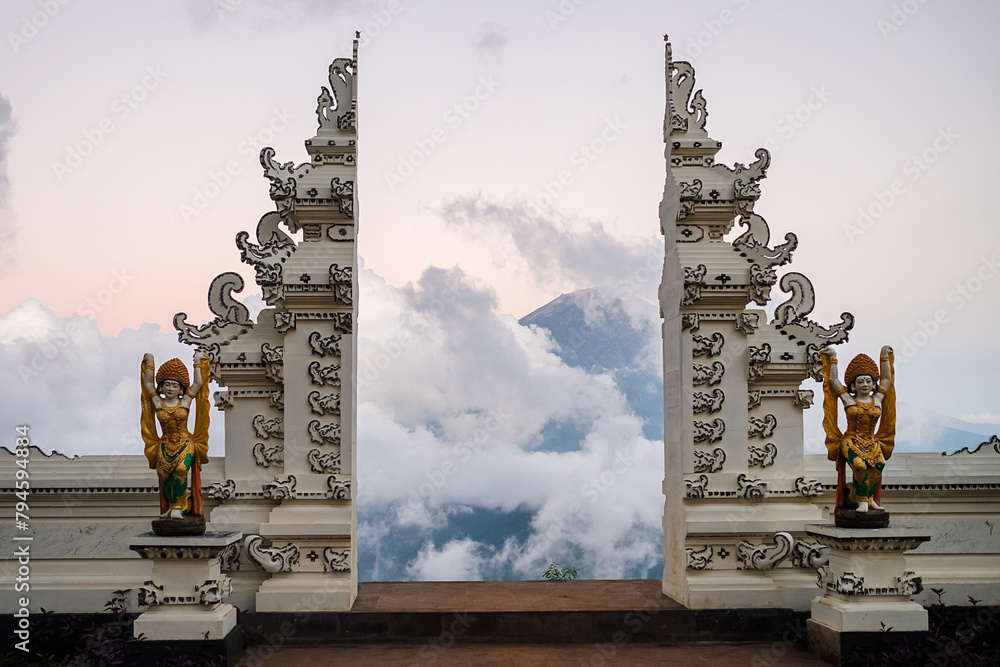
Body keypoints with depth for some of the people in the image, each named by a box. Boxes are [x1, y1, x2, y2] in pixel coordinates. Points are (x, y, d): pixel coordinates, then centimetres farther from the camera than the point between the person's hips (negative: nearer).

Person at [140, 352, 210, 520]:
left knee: (181, 469, -30)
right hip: (165, 445, 1)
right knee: (163, 472, -26)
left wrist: (198, 362, 15)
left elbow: (198, 383, 6)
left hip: (185, 444, -1)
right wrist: (149, 362, 23)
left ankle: (177, 507, -18)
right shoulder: (157, 402, 7)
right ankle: (173, 505, -6)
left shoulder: (185, 401, 4)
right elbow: (148, 383, 15)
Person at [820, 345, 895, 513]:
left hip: (872, 442, 2)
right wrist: (833, 358, 19)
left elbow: (886, 379, 21)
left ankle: (867, 498, -21)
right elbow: (833, 380, 13)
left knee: (878, 464, -30)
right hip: (851, 441, -2)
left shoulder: (877, 399, 13)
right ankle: (863, 501, -25)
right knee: (860, 464, -33)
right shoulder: (848, 399, 7)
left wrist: (884, 356, 27)